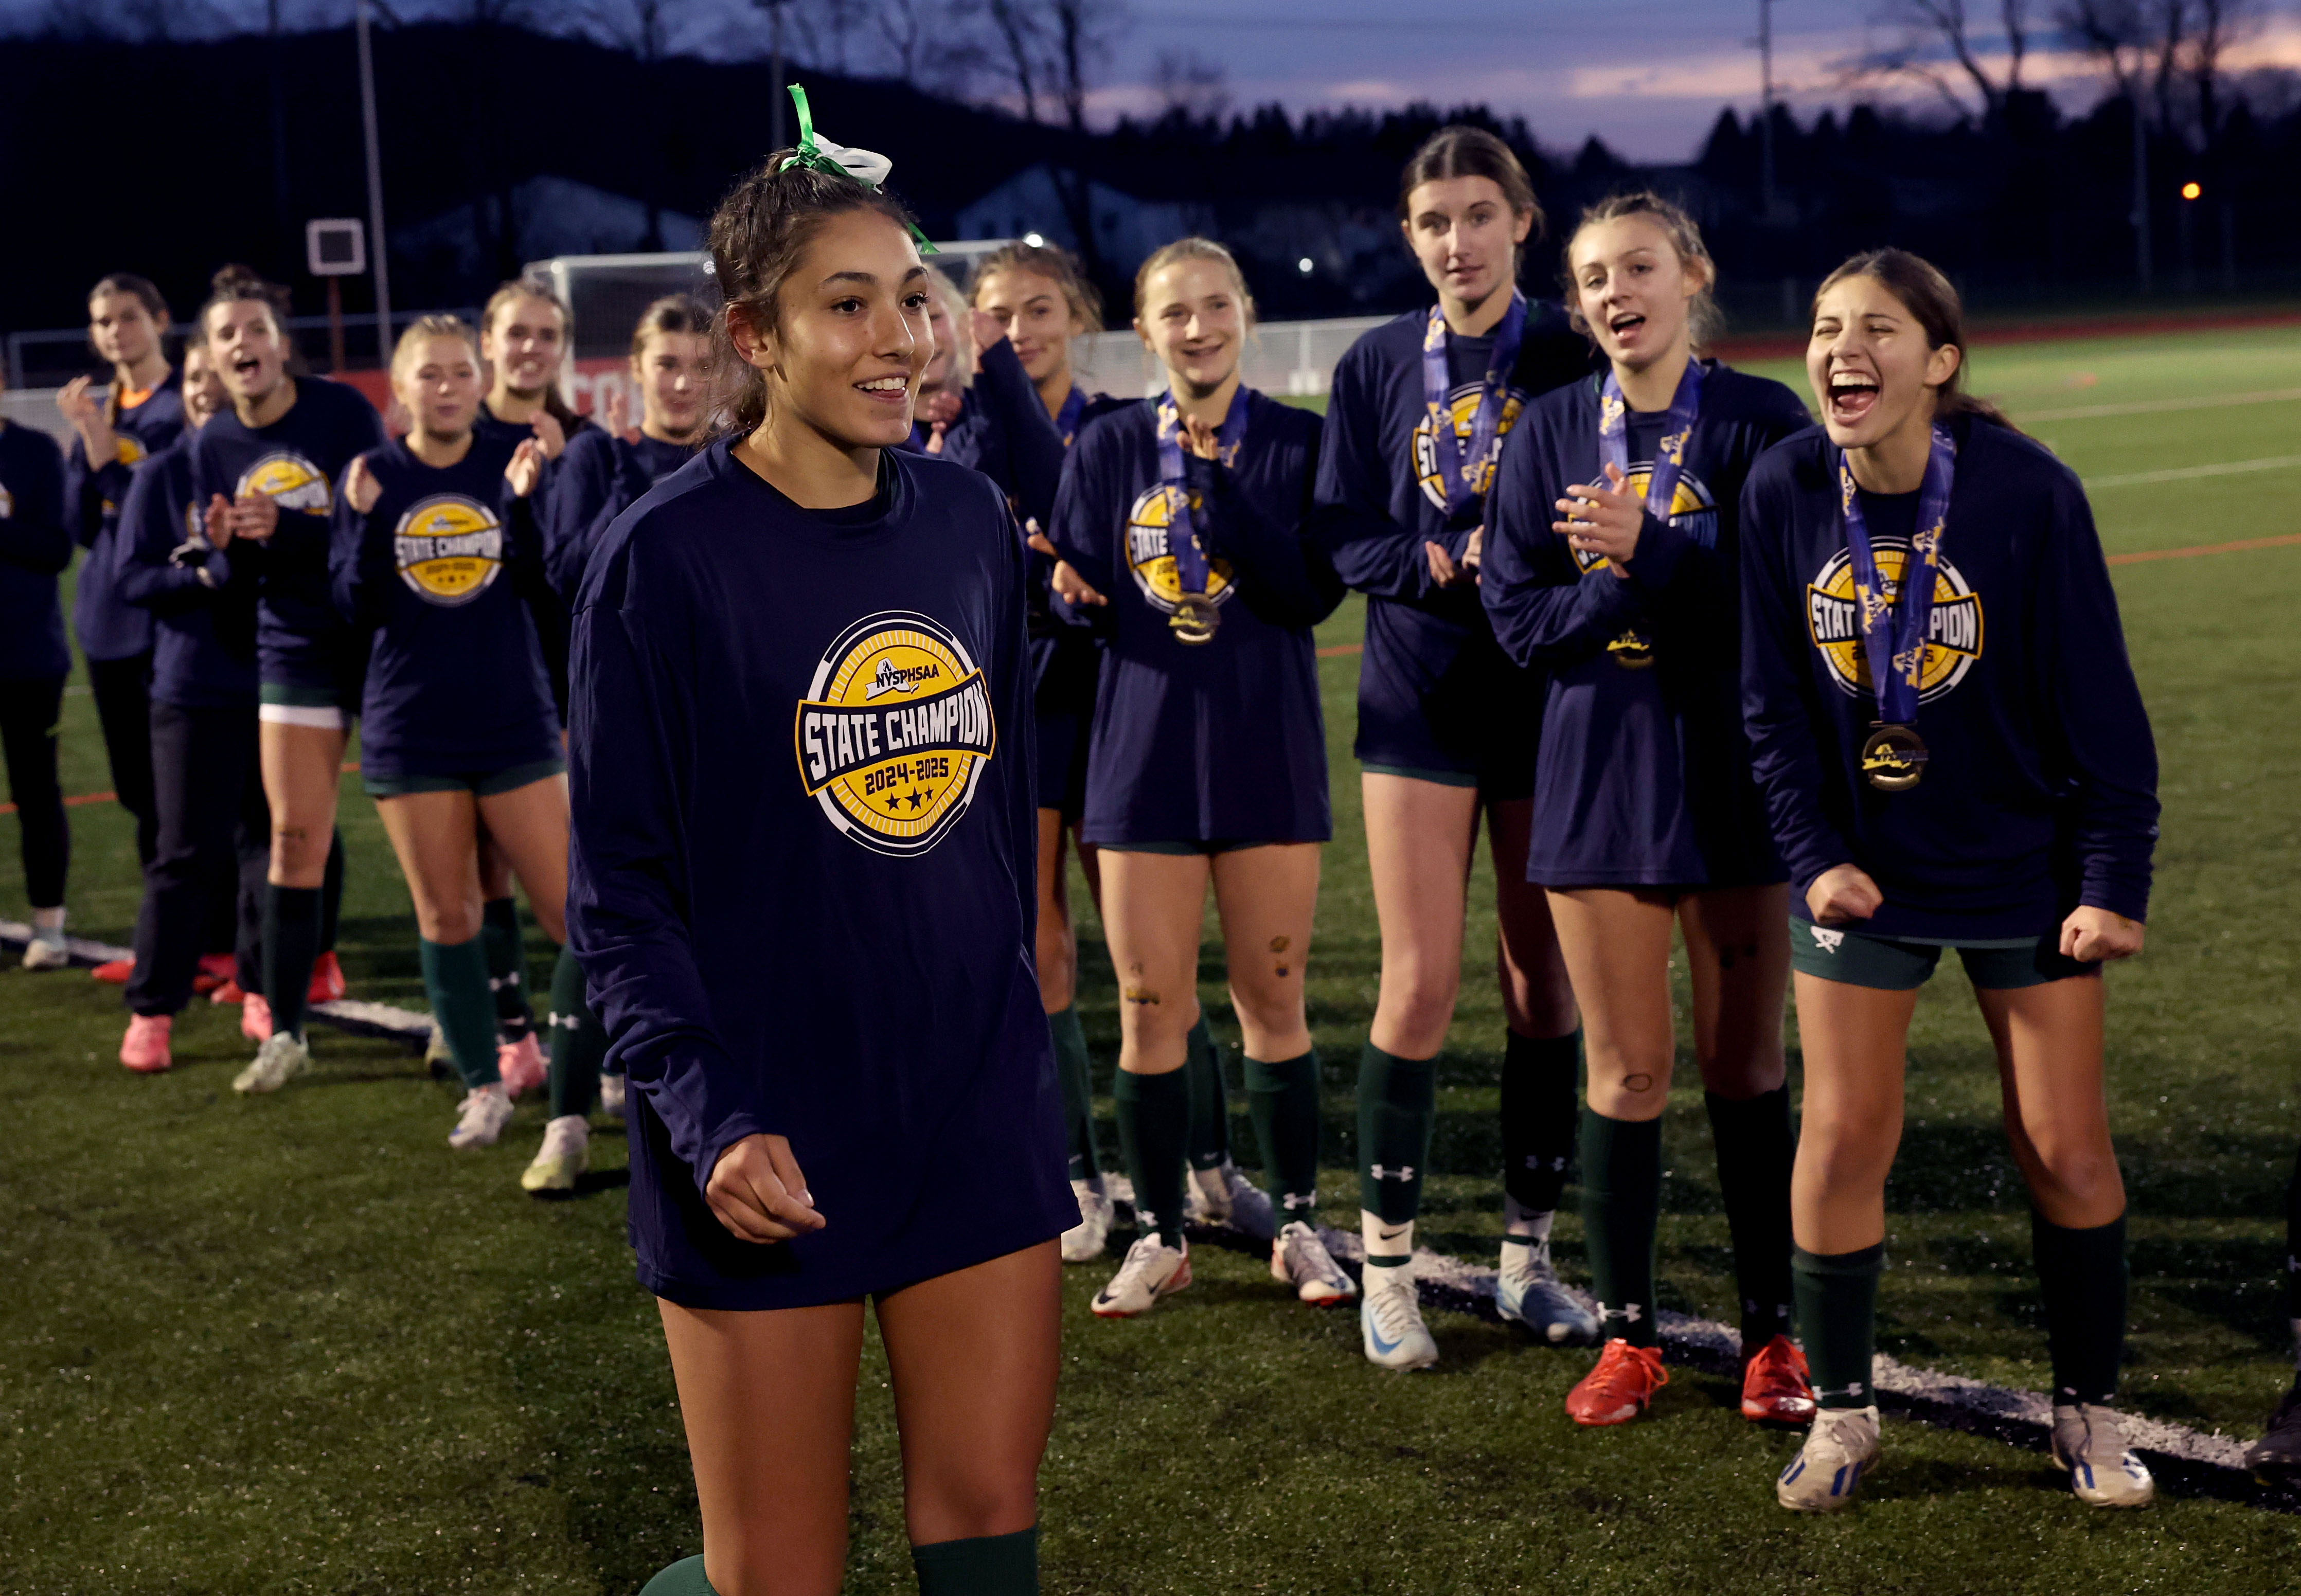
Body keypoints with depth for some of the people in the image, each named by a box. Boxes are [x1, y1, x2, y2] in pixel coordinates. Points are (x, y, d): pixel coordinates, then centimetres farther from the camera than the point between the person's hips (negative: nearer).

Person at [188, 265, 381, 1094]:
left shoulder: (344, 411, -11)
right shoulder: (214, 445, 1)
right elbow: (236, 576, 7)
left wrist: (286, 527, -25)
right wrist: (227, 546, -15)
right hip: (295, 652, 3)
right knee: (294, 837, 3)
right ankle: (283, 1032, 11)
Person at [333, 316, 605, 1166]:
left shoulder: (511, 460, 0)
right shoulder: (372, 474, 1)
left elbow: (543, 584, -9)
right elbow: (357, 610, -3)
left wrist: (525, 501, -23)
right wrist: (366, 521, -17)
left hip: (515, 724, -1)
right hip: (412, 733, 1)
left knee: (576, 913, -7)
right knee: (446, 916, 10)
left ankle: (570, 1119, -3)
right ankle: (484, 1087, 28)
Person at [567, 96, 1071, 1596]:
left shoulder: (970, 519, 4)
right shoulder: (668, 555, -11)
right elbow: (619, 882, -10)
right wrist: (707, 1117, -20)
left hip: (980, 1118, 5)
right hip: (770, 1150, -4)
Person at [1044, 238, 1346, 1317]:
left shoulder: (1298, 443, -1)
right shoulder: (1108, 448, 4)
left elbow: (1315, 593, -13)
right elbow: (1086, 600, 3)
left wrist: (1214, 488, -19)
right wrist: (1064, 584, -19)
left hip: (1267, 753, -1)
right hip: (1145, 752, 1)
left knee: (1273, 1000, 7)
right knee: (1149, 1009, 4)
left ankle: (1298, 1226, 22)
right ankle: (1160, 1236, 18)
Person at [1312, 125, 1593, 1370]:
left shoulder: (1573, 359, 1)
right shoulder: (1377, 367, 4)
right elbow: (1343, 540, 1)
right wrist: (1453, 564, -16)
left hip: (1548, 696, 0)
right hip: (1420, 699, 0)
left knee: (1543, 981, 5)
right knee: (1420, 984, -3)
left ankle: (1527, 1253, 18)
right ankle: (1387, 1260, 10)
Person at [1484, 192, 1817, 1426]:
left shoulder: (1763, 422, -3)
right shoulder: (1552, 431, 4)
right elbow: (1518, 616, 0)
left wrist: (1650, 552, -22)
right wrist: (1627, 590, -15)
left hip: (1735, 777, -2)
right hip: (1598, 775, 2)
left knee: (1744, 1066, 6)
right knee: (1626, 1071, 6)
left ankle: (1773, 1332, 19)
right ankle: (1627, 1332, 18)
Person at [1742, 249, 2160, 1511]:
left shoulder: (2028, 493, -18)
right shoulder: (1784, 491, -11)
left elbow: (2098, 702, -11)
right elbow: (1775, 699, -1)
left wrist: (2115, 882, -11)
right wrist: (1816, 855, -7)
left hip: (2026, 868, -1)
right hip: (1859, 870, 2)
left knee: (2065, 1148, 5)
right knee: (1842, 1138, 2)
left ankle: (2089, 1410, 24)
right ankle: (1840, 1412, 20)